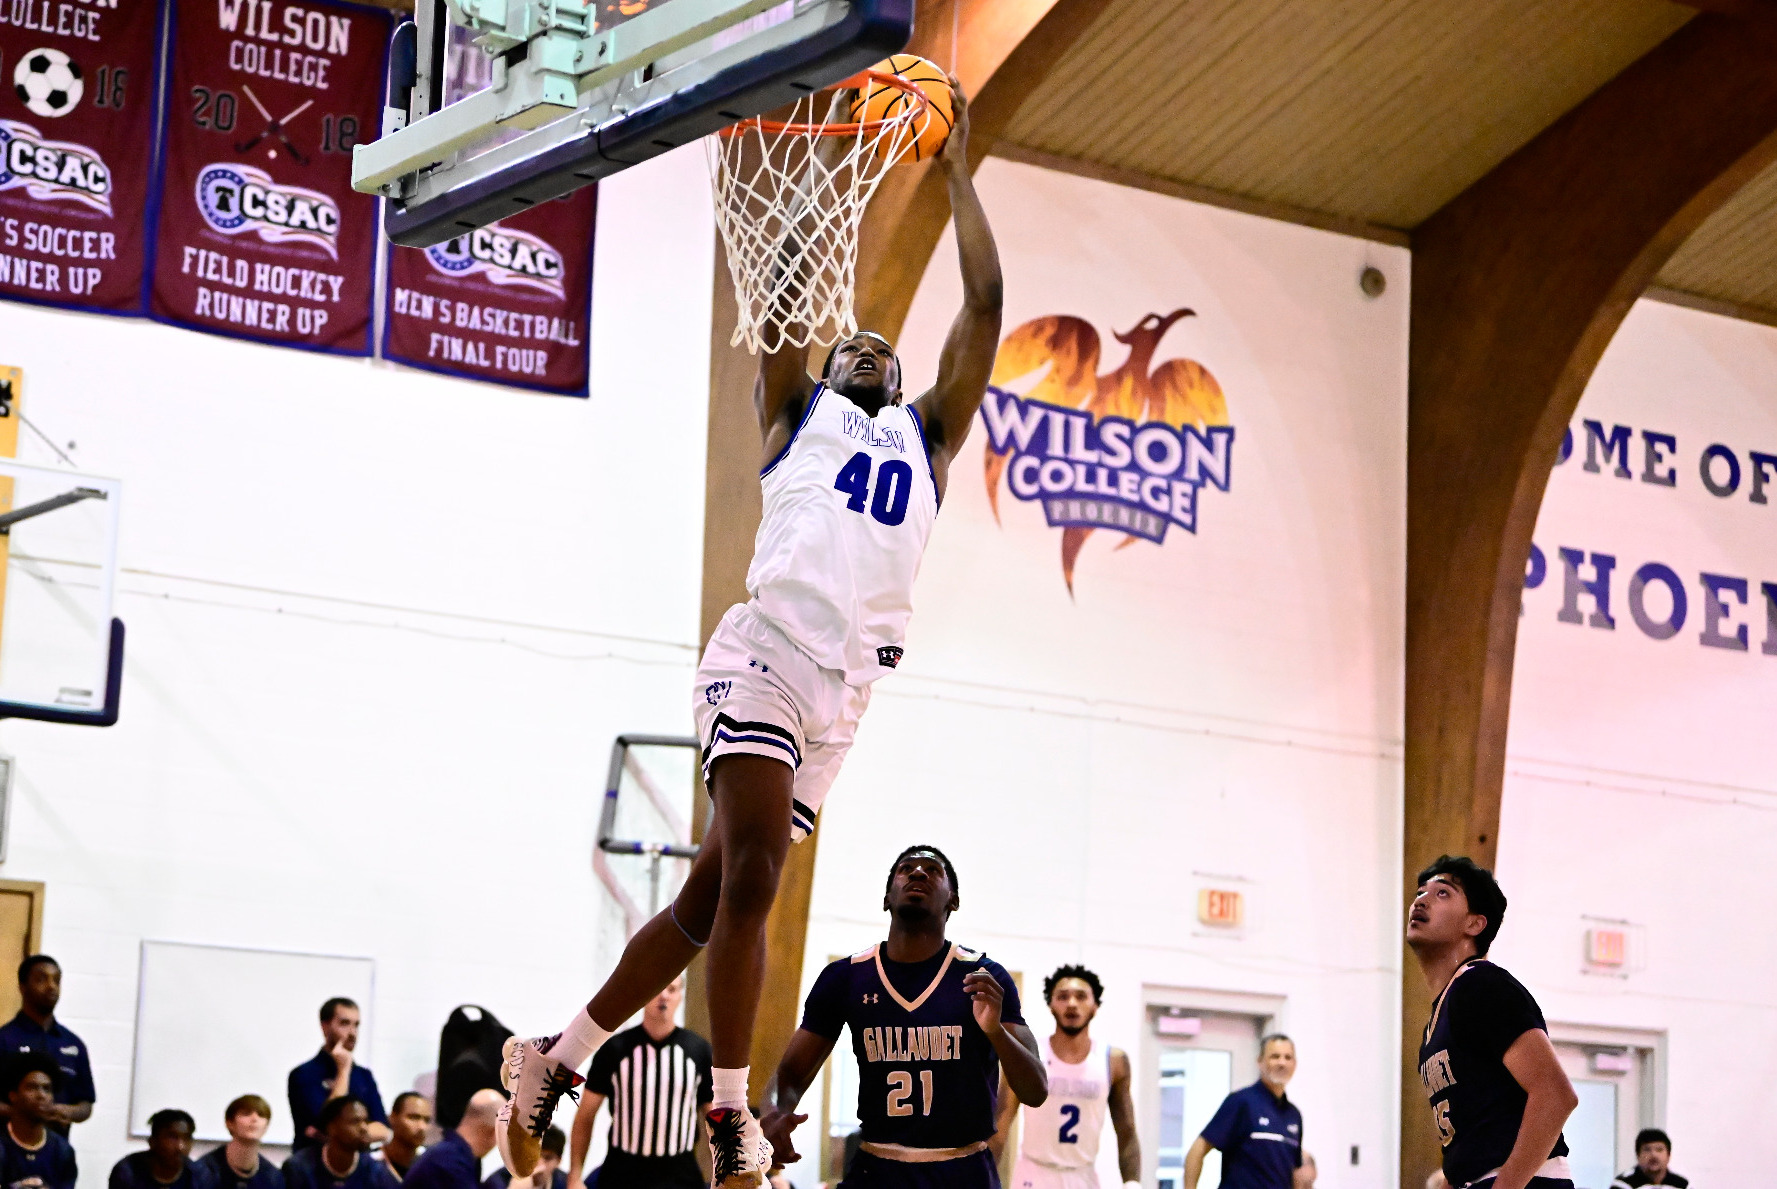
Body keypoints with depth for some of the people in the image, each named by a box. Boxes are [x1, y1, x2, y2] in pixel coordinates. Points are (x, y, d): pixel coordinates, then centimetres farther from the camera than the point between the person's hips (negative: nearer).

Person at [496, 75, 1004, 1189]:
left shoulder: (928, 434, 26)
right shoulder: (799, 411, 18)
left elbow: (984, 306, 21)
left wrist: (957, 170, 22)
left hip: (846, 686, 4)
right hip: (768, 654, -4)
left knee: (717, 893, 3)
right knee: (750, 873, -17)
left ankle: (559, 1056, 14)